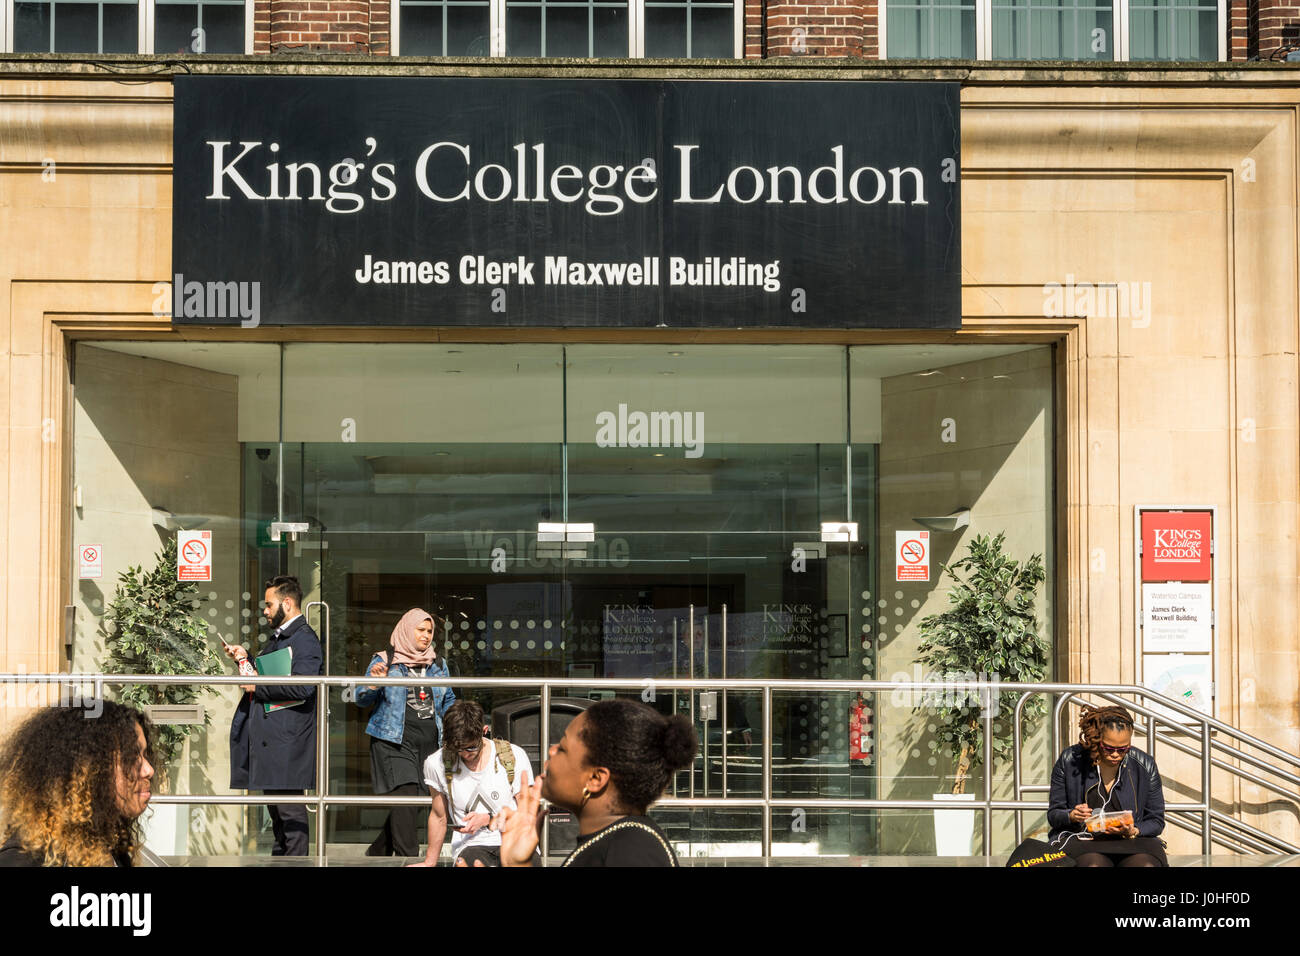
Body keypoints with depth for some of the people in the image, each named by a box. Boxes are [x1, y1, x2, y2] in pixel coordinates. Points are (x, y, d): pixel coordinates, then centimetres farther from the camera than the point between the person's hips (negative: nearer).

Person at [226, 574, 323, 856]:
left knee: (290, 809, -7)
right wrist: (246, 659, 12)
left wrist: (258, 687, -16)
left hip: (287, 742, -10)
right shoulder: (278, 637, 20)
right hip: (268, 737, 10)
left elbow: (302, 686, -25)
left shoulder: (305, 639, -13)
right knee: (277, 809, 17)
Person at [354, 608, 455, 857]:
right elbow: (362, 699, 2)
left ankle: (378, 852, 20)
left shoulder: (438, 664, 17)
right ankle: (408, 858, -16)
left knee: (419, 800, 3)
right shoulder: (384, 661, 3)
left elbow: (448, 701, 24)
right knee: (406, 797, -17)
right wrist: (374, 682, -18)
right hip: (394, 742, -5)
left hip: (429, 741, 5)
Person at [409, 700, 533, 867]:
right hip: (471, 846, -1)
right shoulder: (436, 764, 1)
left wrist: (488, 819, -9)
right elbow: (439, 817, 17)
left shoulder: (514, 757, -2)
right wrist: (430, 863, 25)